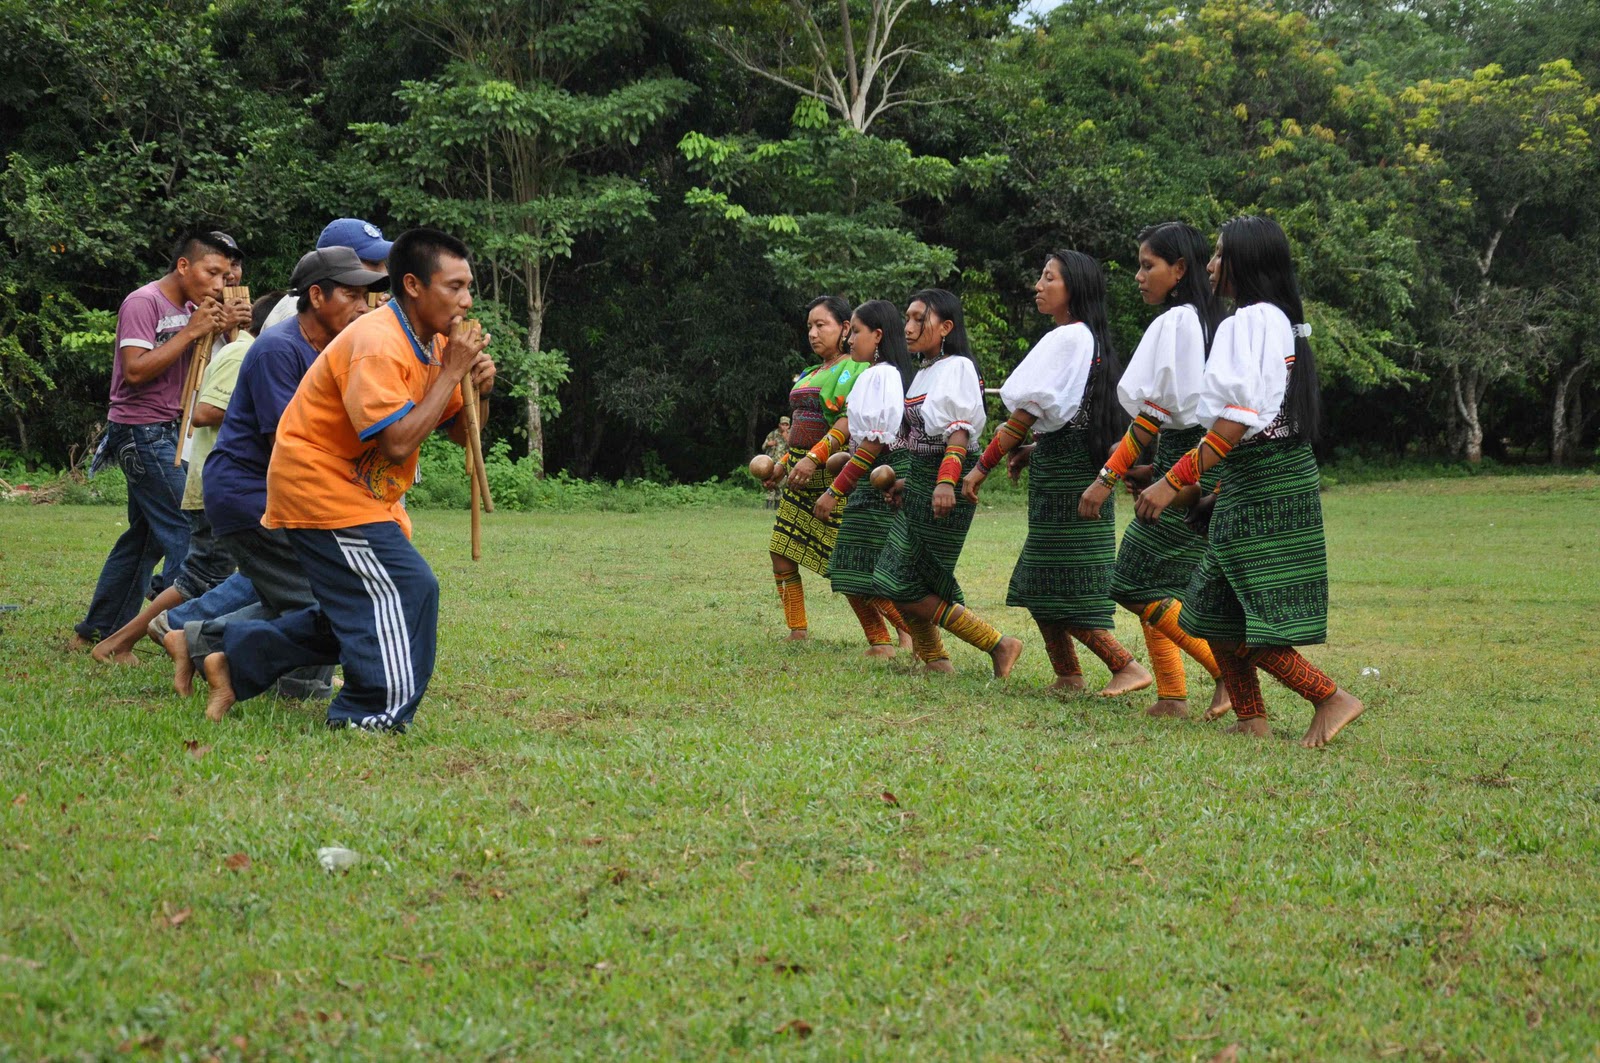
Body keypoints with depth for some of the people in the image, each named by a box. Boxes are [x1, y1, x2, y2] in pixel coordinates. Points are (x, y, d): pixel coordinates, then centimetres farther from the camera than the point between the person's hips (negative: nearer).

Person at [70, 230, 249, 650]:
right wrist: (191, 332, -20)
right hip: (141, 431, -9)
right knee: (185, 532, -13)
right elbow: (136, 370, -21)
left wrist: (223, 329, -7)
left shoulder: (191, 309, 13)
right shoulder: (143, 302, -13)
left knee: (145, 537, 12)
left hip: (167, 433, 9)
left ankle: (94, 634, 19)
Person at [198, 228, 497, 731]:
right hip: (321, 486, -10)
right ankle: (375, 716, -4)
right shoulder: (376, 344, -24)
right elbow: (397, 442, -32)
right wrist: (450, 372, -24)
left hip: (365, 494, 10)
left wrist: (476, 387, -11)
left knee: (362, 607, 13)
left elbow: (460, 431, 10)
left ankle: (238, 660, 22)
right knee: (406, 590, -15)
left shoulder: (433, 341, 6)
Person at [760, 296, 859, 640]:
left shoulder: (854, 367, -9)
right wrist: (784, 463, 21)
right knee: (782, 554, 6)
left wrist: (813, 458, -29)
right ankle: (798, 632, 15)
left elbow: (850, 420, -22)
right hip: (802, 473, 9)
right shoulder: (811, 374, 19)